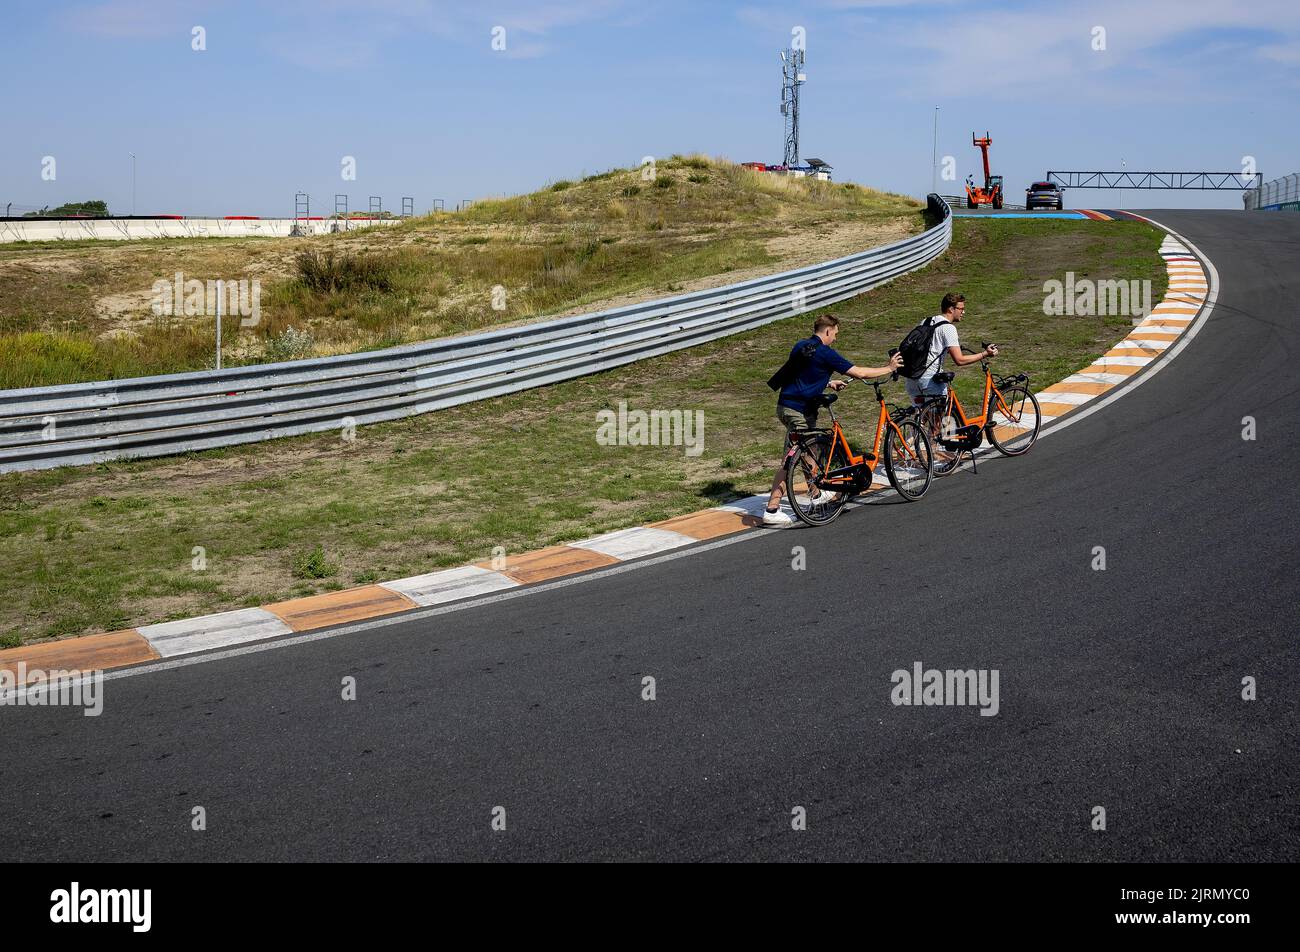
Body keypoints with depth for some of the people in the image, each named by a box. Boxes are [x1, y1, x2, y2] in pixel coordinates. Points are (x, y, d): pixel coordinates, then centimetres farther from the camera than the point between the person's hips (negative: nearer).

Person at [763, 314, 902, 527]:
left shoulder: (800, 346, 13)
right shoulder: (825, 353, -12)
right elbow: (859, 373, -9)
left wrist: (829, 384, 28)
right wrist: (889, 368, 4)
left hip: (785, 405, 9)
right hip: (800, 411, -9)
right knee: (789, 461, -8)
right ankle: (772, 510, -9)